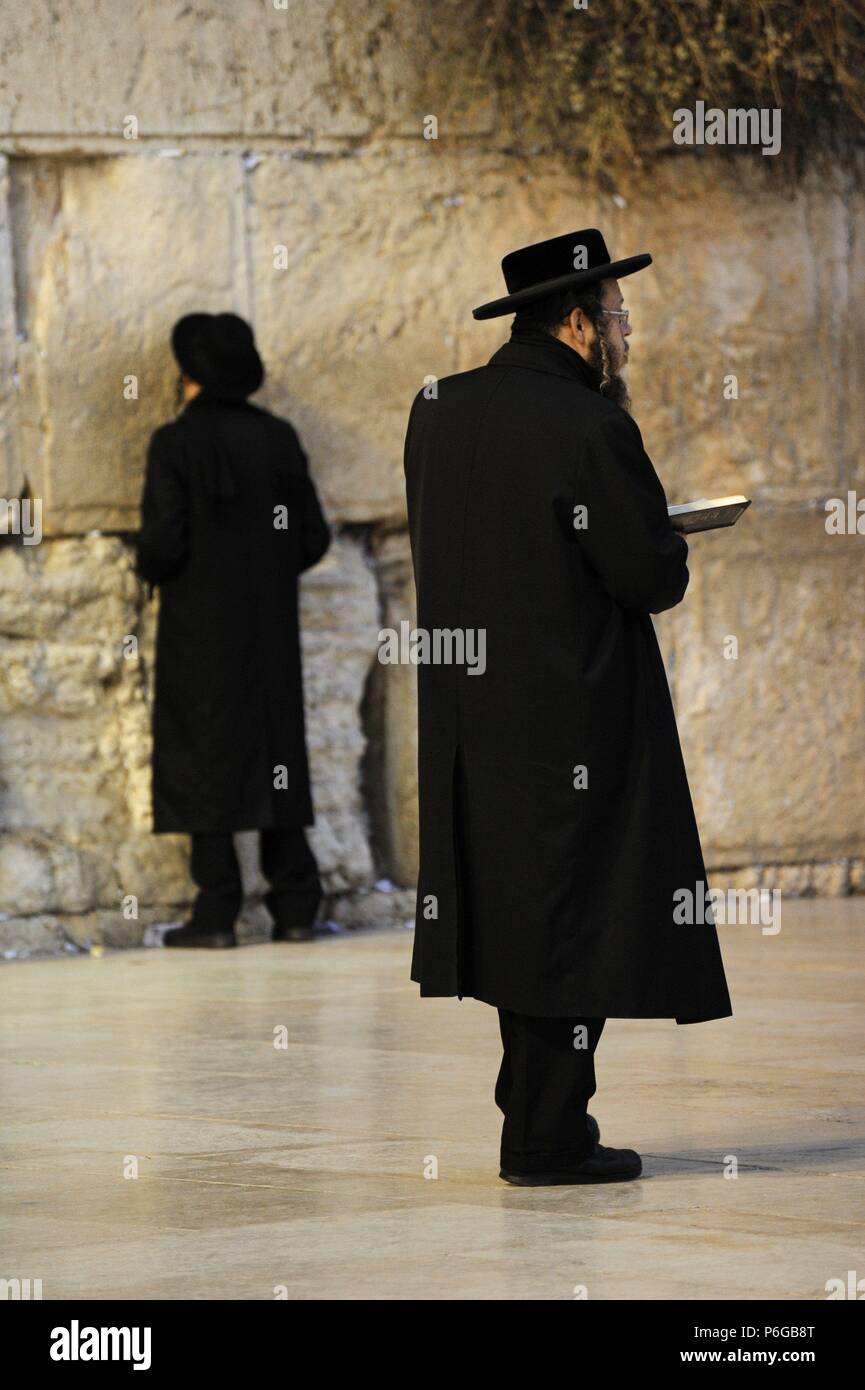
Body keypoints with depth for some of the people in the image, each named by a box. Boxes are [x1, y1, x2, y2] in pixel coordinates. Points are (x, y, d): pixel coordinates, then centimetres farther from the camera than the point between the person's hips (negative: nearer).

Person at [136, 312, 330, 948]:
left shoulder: (176, 443, -12)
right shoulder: (278, 438, 2)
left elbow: (163, 544, -16)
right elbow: (313, 536, 3)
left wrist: (149, 569, 6)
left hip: (200, 629, -4)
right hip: (270, 630, 4)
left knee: (205, 758, 1)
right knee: (275, 752, 11)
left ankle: (217, 913, -2)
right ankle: (295, 906, 12)